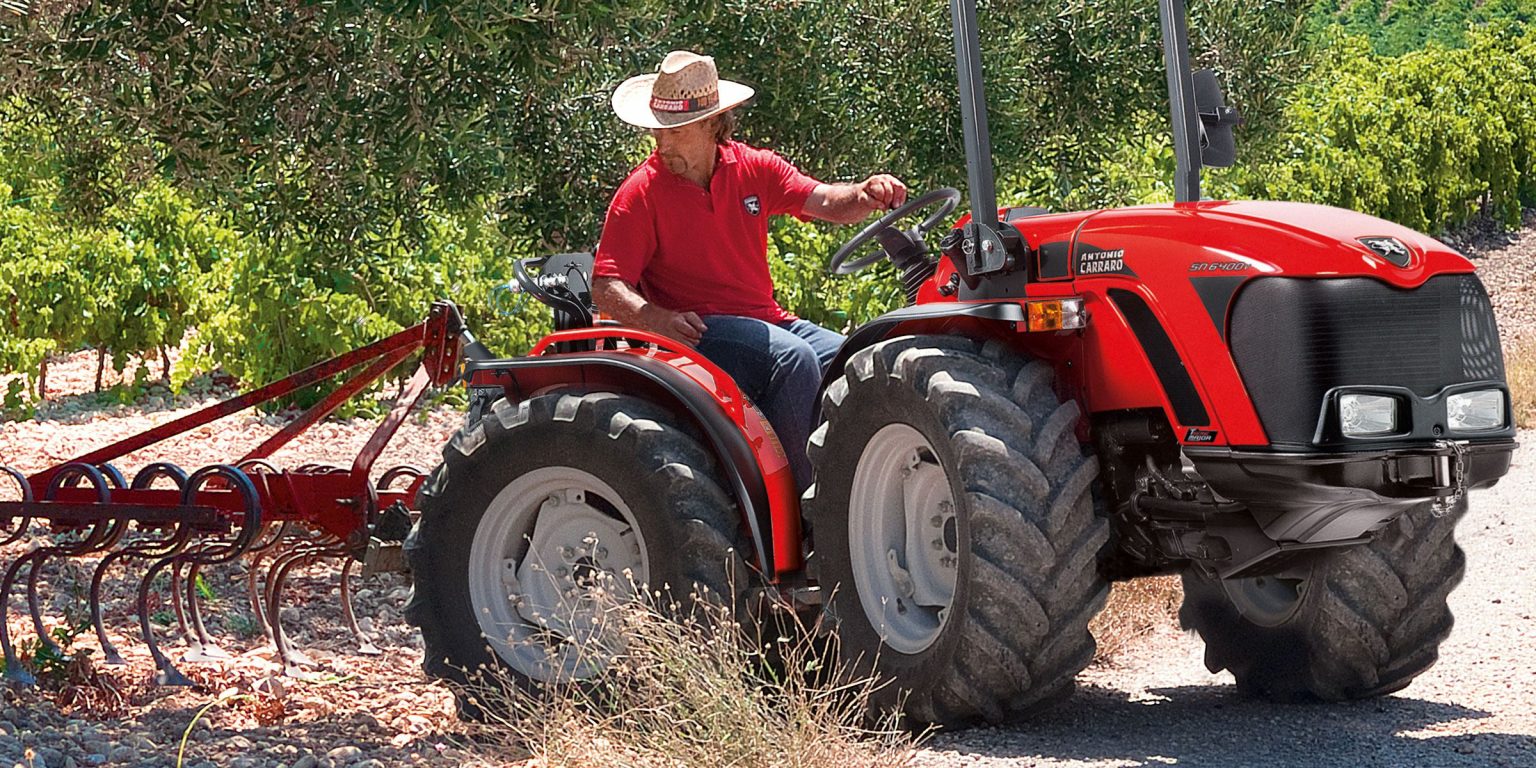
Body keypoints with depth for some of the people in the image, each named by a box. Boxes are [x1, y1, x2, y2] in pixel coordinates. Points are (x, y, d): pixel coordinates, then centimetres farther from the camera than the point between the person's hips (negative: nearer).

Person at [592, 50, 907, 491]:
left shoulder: (753, 169, 9)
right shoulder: (641, 193, -4)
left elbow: (825, 203, -1)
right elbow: (607, 288, -9)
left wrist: (866, 195, -25)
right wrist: (655, 318, -29)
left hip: (764, 320, 5)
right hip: (695, 330, -5)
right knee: (793, 359, -32)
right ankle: (796, 497, -27)